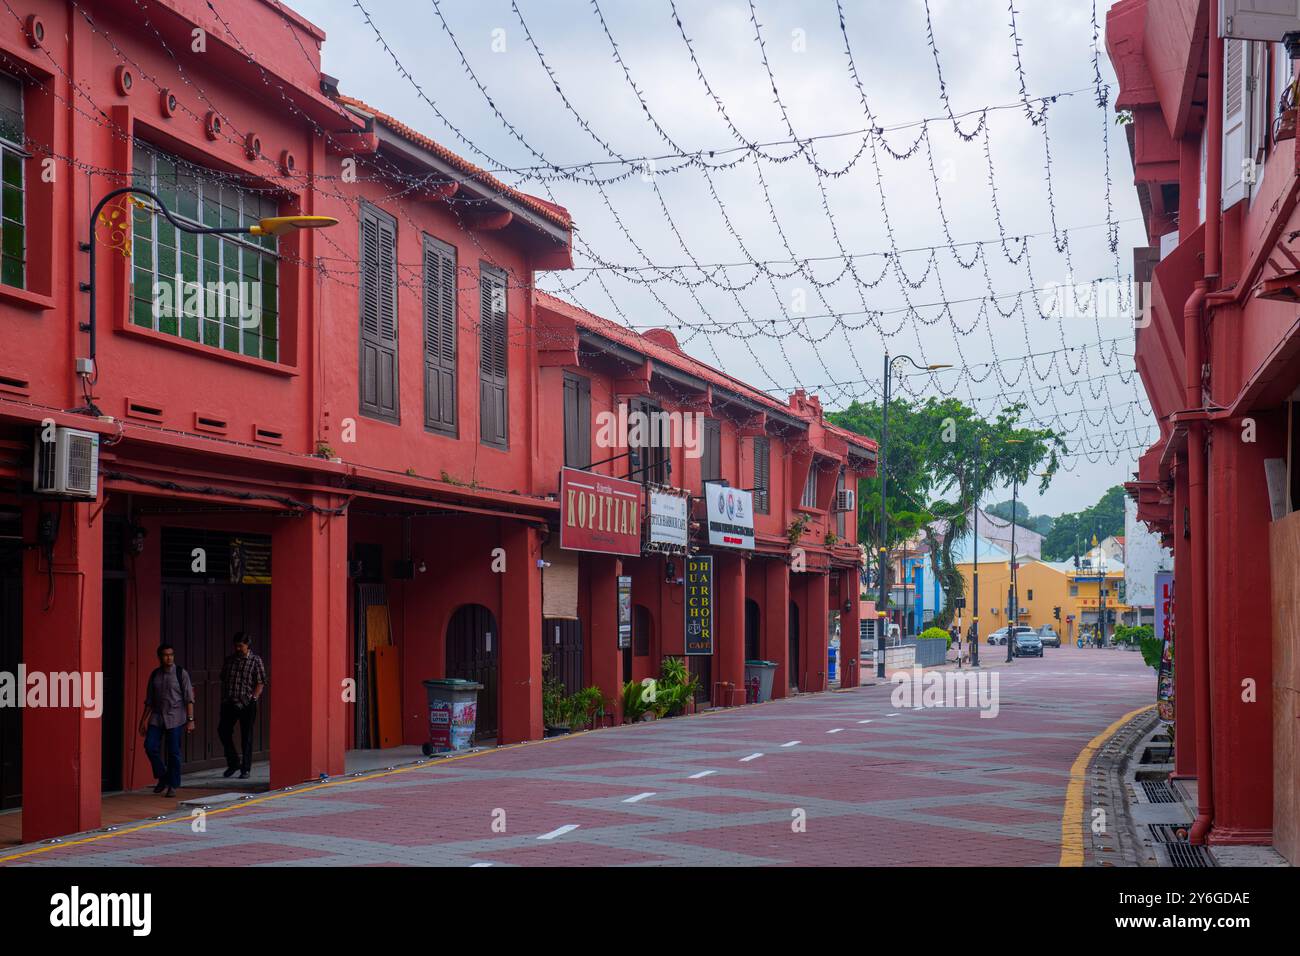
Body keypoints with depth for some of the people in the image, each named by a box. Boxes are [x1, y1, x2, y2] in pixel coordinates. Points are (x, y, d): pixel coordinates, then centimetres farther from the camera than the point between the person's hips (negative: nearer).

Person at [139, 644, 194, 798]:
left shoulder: (181, 673, -3)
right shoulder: (155, 675, 8)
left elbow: (189, 698, -5)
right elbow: (149, 700, 14)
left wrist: (190, 720, -11)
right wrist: (144, 720, 11)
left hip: (175, 718, -3)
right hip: (157, 717, 3)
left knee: (174, 753, -2)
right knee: (150, 746, -9)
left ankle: (172, 785, 9)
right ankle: (162, 777, 12)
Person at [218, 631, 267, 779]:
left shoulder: (256, 661, 0)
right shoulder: (229, 660, 12)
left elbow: (261, 683, -4)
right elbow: (223, 680, 18)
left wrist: (253, 698, -14)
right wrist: (223, 698, 11)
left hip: (247, 705, -4)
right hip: (229, 704, 4)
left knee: (246, 737, 0)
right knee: (223, 730, -4)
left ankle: (245, 769, 6)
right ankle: (233, 762, 14)